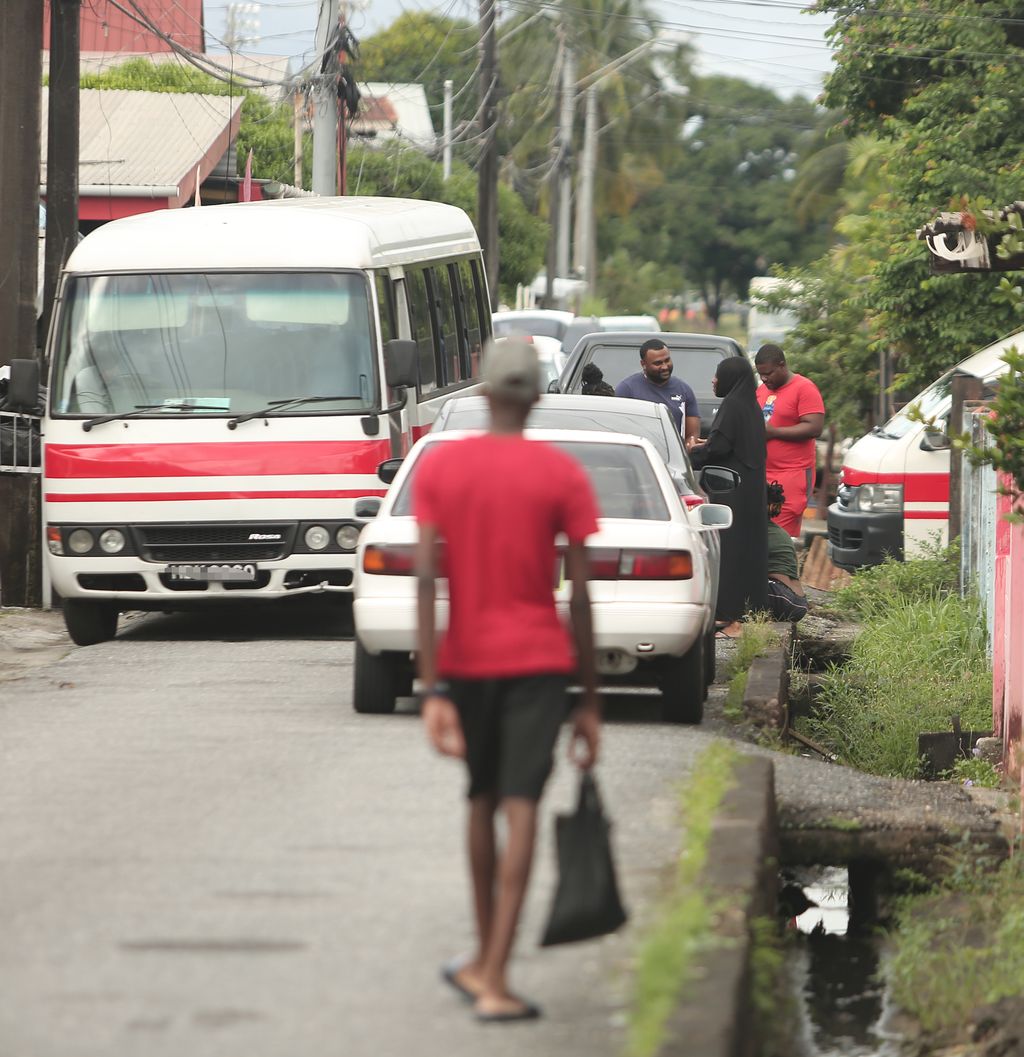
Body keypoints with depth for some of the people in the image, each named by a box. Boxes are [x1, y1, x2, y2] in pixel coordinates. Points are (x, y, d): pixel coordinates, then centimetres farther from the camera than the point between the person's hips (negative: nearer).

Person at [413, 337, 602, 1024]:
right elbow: (580, 594, -7)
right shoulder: (565, 476, -6)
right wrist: (590, 703, 0)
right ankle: (494, 981, -16)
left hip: (465, 663, 2)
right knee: (520, 810, -6)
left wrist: (432, 692, -13)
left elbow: (423, 579, -12)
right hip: (539, 664, -2)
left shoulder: (437, 467, -3)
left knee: (483, 798, 22)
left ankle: (486, 958, 30)